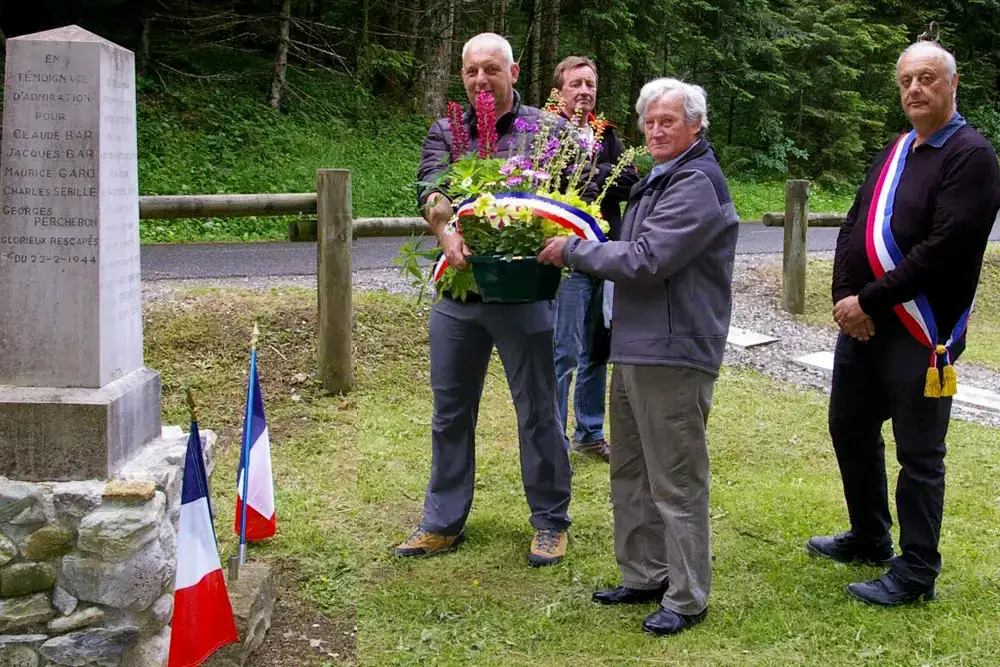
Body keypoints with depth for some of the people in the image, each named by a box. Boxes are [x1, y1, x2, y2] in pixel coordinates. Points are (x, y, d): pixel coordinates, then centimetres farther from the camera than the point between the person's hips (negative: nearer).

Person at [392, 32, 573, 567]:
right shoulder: (445, 133, 7)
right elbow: (431, 188, -11)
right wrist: (446, 233, -32)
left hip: (523, 295, -3)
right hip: (456, 294, 3)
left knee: (537, 412, 7)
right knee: (450, 413, 12)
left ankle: (550, 522, 22)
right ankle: (443, 523, 26)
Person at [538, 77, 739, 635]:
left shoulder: (697, 183, -15)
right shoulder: (658, 180, 19)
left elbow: (645, 260, -21)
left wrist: (573, 251, -11)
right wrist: (580, 251, 11)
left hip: (673, 355, -10)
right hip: (634, 348, 10)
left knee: (676, 483, -1)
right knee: (631, 473, 17)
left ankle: (687, 599, 10)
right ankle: (644, 576, 30)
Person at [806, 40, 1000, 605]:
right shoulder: (895, 152, 14)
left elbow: (944, 249, -21)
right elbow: (855, 226, 12)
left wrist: (870, 301, -18)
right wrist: (845, 295, -5)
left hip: (920, 333, -9)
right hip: (862, 323, 9)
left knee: (919, 453, 0)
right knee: (850, 428, 19)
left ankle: (915, 572, 12)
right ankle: (870, 538, 37)